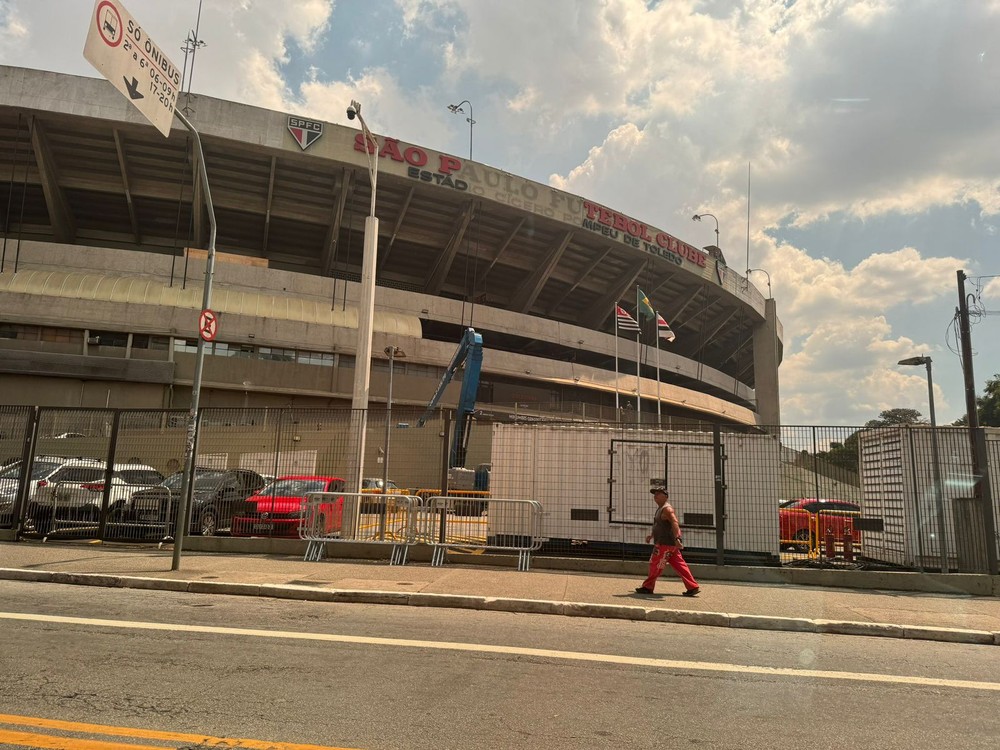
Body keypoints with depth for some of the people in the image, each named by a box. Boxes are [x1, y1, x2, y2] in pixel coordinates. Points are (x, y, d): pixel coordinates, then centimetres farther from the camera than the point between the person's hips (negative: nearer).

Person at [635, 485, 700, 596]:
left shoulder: (667, 509, -14)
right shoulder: (660, 509, 18)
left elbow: (675, 523, -28)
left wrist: (677, 538, -38)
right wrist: (651, 535, 23)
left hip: (666, 543, -10)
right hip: (663, 542, 10)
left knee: (655, 564, 0)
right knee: (679, 565, 8)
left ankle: (648, 587, 10)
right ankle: (692, 587, 9)